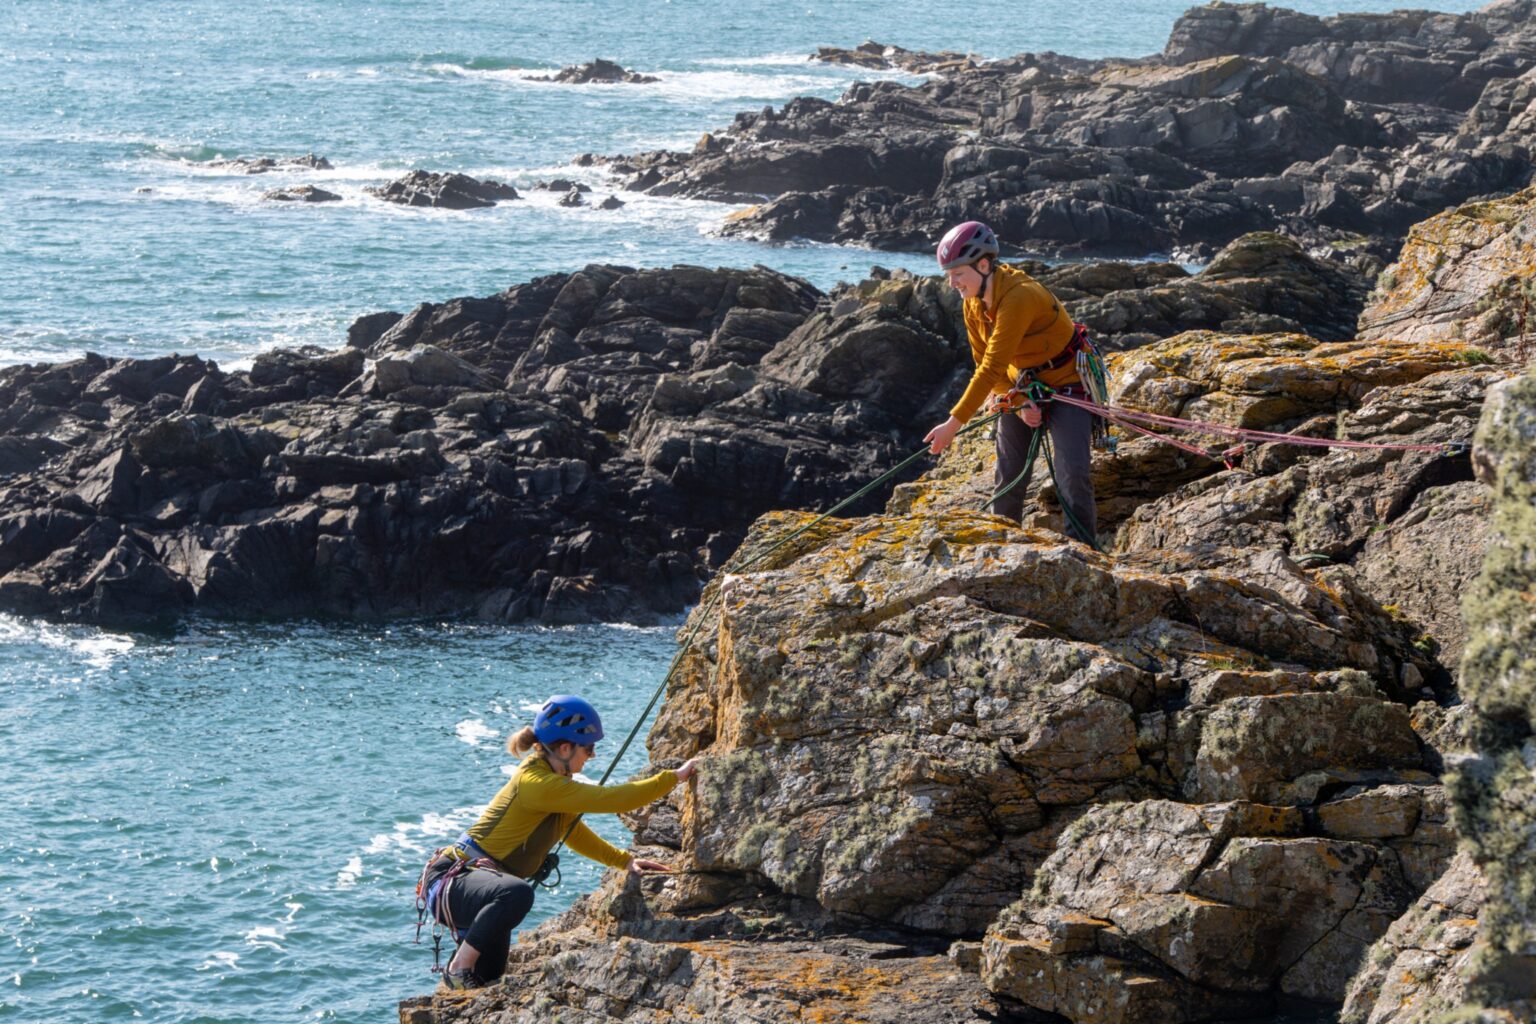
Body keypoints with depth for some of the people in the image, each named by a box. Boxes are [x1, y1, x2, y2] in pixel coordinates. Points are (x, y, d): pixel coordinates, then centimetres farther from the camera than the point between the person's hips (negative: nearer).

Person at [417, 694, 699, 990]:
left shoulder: (553, 781, 10)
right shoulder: (535, 783, -22)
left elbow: (573, 832, 26)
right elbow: (608, 799, -25)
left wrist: (625, 860, 17)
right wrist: (674, 778, -17)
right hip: (450, 883, -10)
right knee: (517, 894, -39)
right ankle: (459, 969, -25)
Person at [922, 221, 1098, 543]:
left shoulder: (1019, 297, -33)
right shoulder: (973, 303, -7)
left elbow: (992, 369, -37)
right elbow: (985, 363, 1)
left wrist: (954, 424, -39)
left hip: (1066, 383, -7)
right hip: (1021, 386, 7)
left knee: (1072, 475, -17)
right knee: (1008, 477, 5)